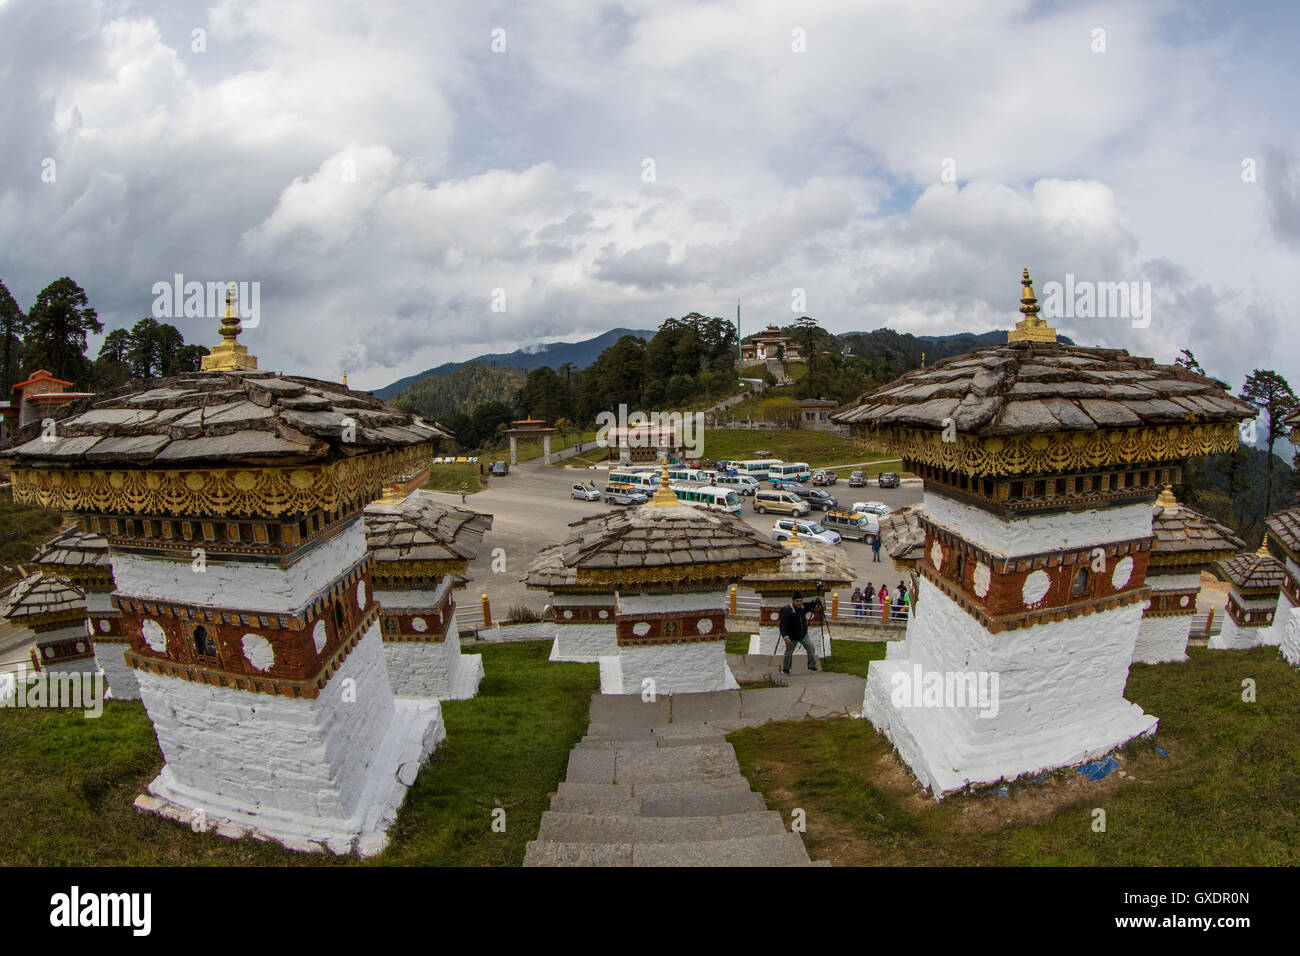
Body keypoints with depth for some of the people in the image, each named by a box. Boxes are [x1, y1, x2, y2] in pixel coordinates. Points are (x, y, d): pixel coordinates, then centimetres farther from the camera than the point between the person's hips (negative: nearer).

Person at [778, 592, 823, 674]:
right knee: (788, 652, 10)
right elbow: (782, 625, -26)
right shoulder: (787, 611, -25)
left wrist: (816, 601, -5)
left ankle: (812, 666, 0)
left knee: (811, 648, -12)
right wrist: (785, 636, -37)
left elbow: (811, 606, 17)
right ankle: (785, 669, 31)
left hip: (803, 635, 4)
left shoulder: (803, 607, -7)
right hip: (792, 636, -4)